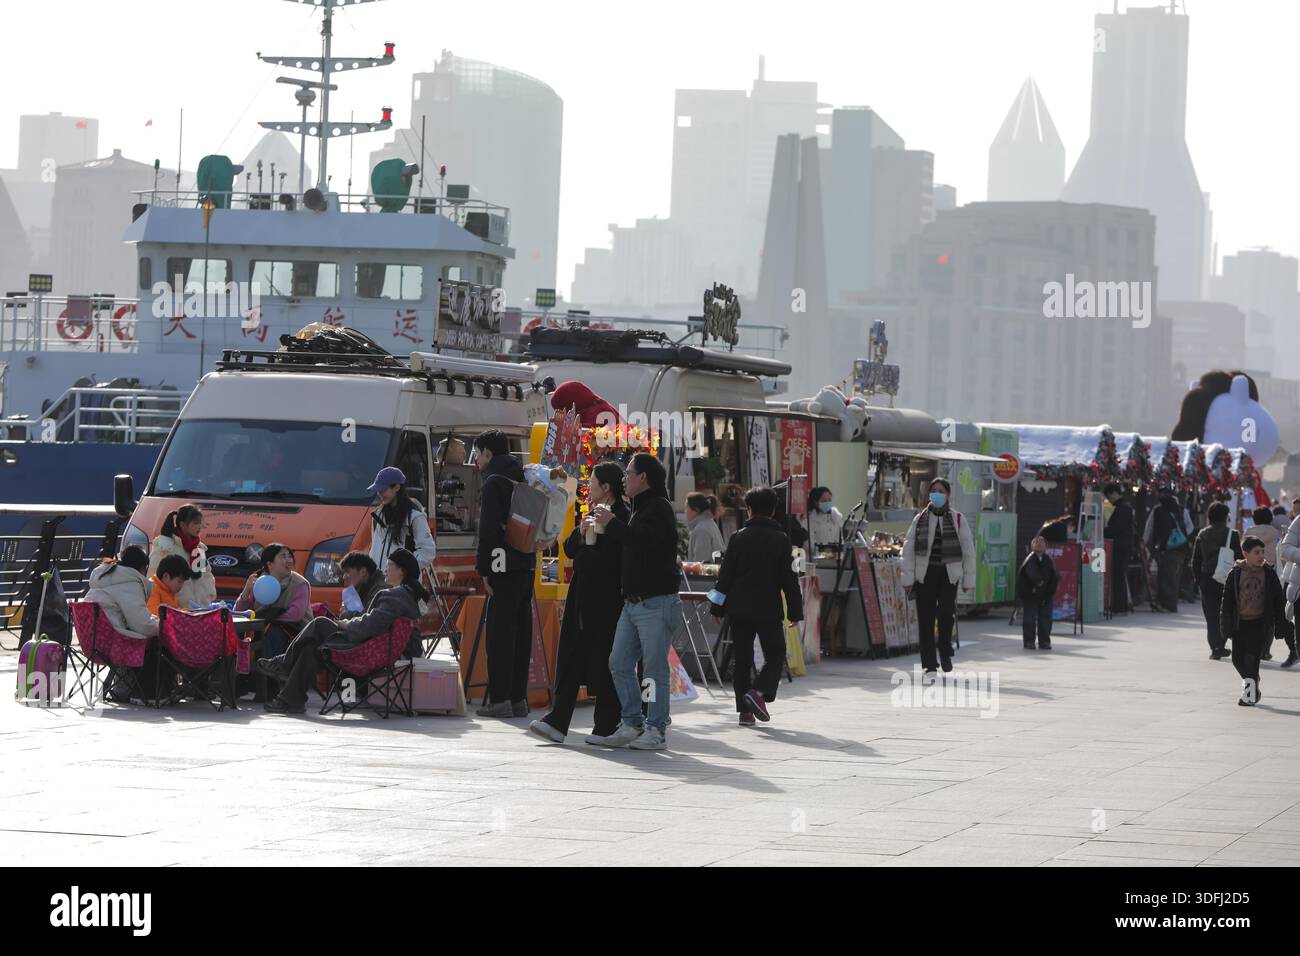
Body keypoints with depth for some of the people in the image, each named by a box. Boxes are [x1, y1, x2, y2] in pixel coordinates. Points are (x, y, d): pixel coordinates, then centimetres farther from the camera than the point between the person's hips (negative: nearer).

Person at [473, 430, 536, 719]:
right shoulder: (522, 480, 18)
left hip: (505, 567, -8)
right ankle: (518, 698, 13)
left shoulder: (494, 482, -8)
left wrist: (484, 569, -13)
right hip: (527, 564, 8)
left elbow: (488, 529, -15)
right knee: (521, 631, 10)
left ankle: (500, 700, -10)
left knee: (500, 632, -7)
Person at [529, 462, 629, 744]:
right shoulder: (592, 513, 16)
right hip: (581, 600, 8)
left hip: (605, 602, -8)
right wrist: (581, 533, -4)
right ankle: (557, 722, 3)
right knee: (569, 660, 4)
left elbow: (607, 559, -17)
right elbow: (570, 549, 15)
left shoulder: (621, 517, -11)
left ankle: (606, 726, 7)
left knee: (604, 664, -1)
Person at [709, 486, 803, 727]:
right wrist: (795, 612, 4)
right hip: (768, 608, -2)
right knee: (775, 655, 9)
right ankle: (759, 692, -16)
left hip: (739, 608, 2)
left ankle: (745, 711, 6)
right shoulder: (781, 539, -2)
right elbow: (789, 578, -2)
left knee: (742, 659, 9)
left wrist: (718, 607, 9)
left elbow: (726, 574, 2)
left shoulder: (738, 537, 2)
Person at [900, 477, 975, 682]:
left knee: (946, 612, -19)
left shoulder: (957, 519, 7)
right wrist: (908, 579, 1)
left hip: (948, 574, -1)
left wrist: (969, 579, 2)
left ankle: (945, 651, 10)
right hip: (924, 574, 1)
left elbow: (968, 550, 7)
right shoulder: (920, 519, 9)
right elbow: (908, 549, 7)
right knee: (925, 619, -1)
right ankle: (929, 667, 6)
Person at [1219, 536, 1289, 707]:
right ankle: (1251, 681, 28)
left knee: (1252, 656, -11)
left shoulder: (1268, 573, 0)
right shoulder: (1235, 574, -1)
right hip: (1240, 622, 2)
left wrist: (1280, 623, 3)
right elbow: (1227, 601, 2)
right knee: (1238, 658, 2)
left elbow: (1279, 600, 6)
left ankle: (1250, 693, -4)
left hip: (1260, 623, -2)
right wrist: (1227, 626, -2)